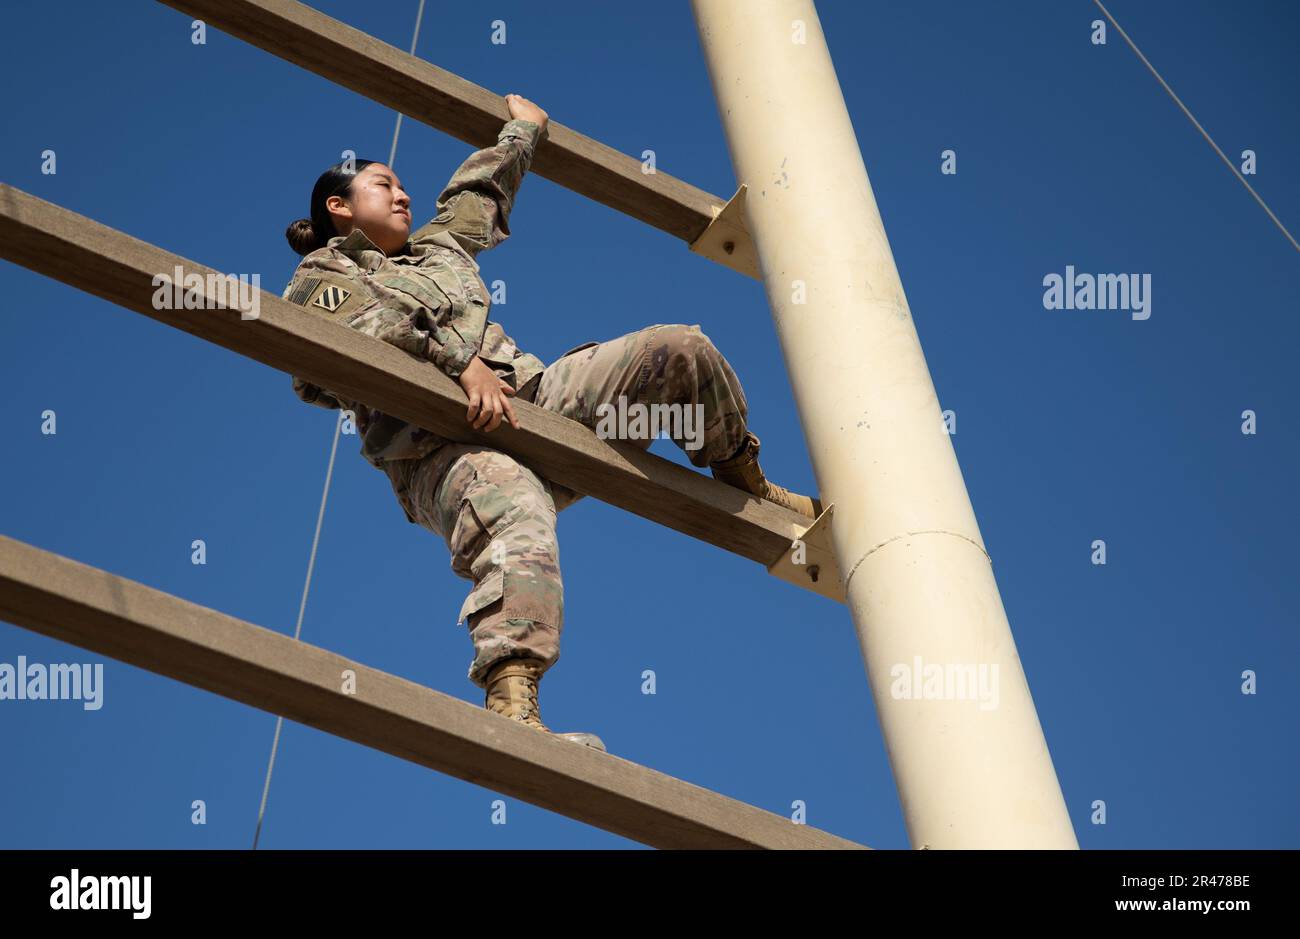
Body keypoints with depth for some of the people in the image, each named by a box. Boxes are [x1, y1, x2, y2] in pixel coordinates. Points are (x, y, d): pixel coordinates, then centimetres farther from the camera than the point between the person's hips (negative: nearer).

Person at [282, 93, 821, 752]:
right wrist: (461, 360, -21)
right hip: (441, 448, -7)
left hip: (533, 398, 7)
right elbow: (372, 327, -8)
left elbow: (479, 188, 52)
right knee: (518, 522, -41)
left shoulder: (438, 244, 34)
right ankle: (512, 707, -62)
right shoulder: (319, 279, 13)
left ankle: (748, 490, 16)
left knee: (677, 348, -3)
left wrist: (523, 128, 63)